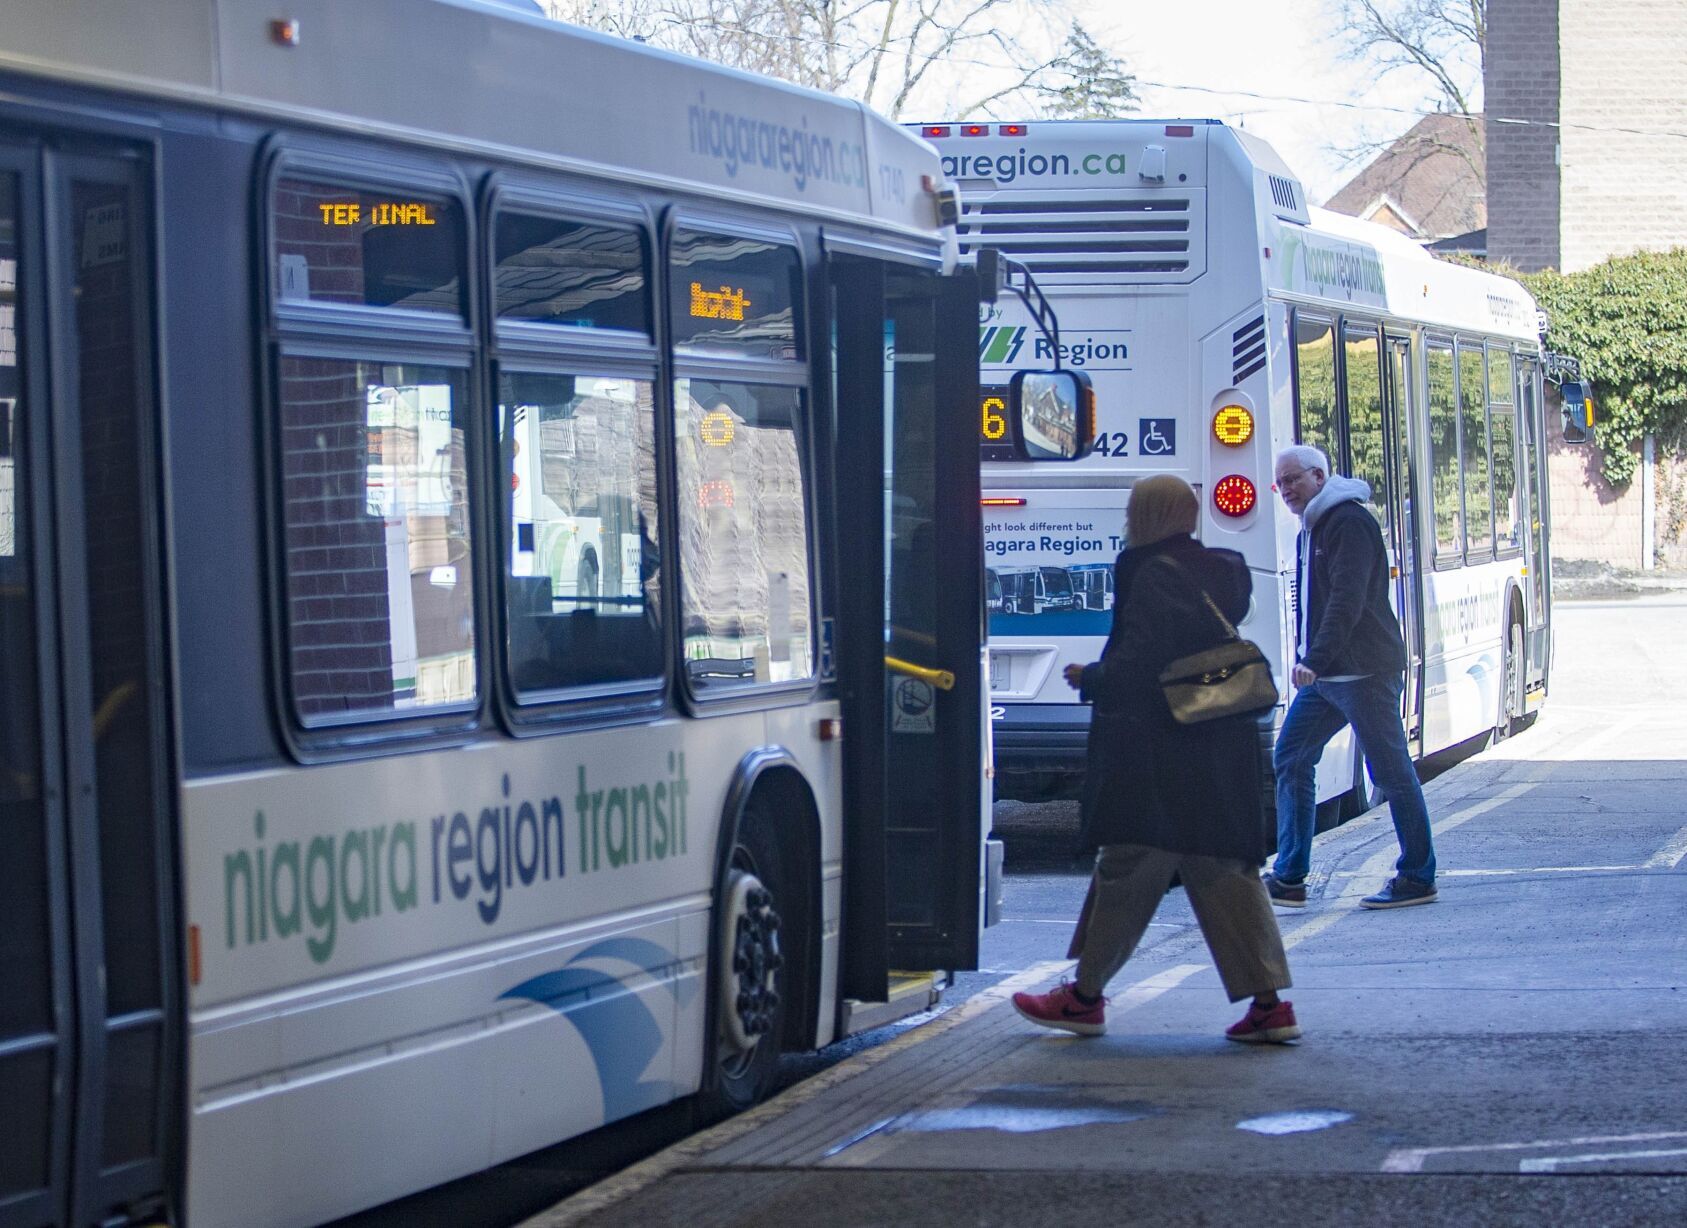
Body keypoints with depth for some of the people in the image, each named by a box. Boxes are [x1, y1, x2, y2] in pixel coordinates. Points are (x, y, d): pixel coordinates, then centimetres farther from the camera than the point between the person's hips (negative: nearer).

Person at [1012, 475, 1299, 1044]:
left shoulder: (1153, 576, -14)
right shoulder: (1221, 571, 12)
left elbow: (1136, 666, -18)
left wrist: (1088, 678, -1)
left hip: (1158, 753, -8)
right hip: (1220, 753, 8)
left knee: (1128, 870, 1)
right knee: (1223, 870, 8)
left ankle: (1086, 996, 12)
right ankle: (1269, 1002, 3)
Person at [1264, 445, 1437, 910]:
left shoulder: (1349, 523, -13)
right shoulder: (1313, 527, 18)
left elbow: (1348, 600, -23)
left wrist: (1315, 659, -30)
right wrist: (1307, 660, 15)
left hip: (1364, 671, -10)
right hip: (1323, 675, 10)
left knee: (1392, 771, -3)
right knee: (1291, 760, 5)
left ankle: (1418, 878, 6)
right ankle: (1289, 877, 6)